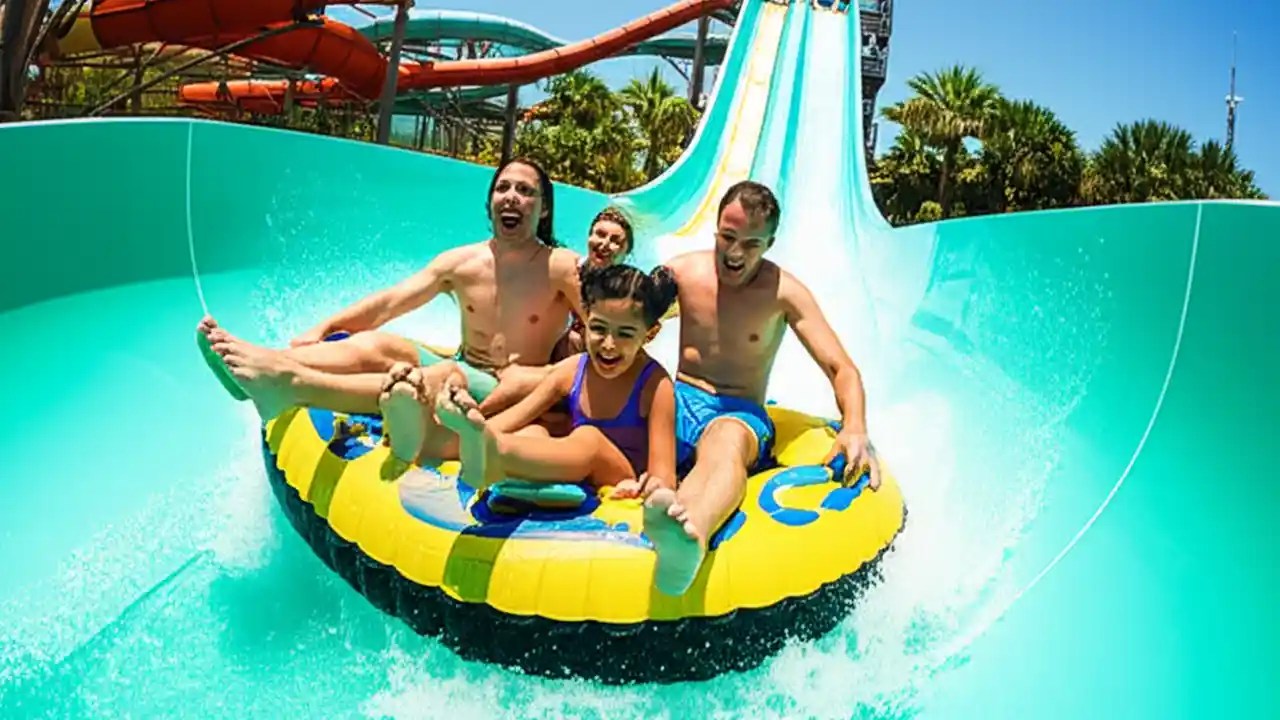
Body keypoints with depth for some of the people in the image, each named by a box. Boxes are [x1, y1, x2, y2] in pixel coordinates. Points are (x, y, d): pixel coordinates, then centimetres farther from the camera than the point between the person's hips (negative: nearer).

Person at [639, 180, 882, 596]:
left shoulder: (784, 293, -3)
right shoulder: (681, 272, 5)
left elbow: (841, 368, -9)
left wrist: (855, 428, -28)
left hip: (740, 412, -4)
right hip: (680, 399, 5)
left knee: (726, 439, -43)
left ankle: (692, 530, -77)